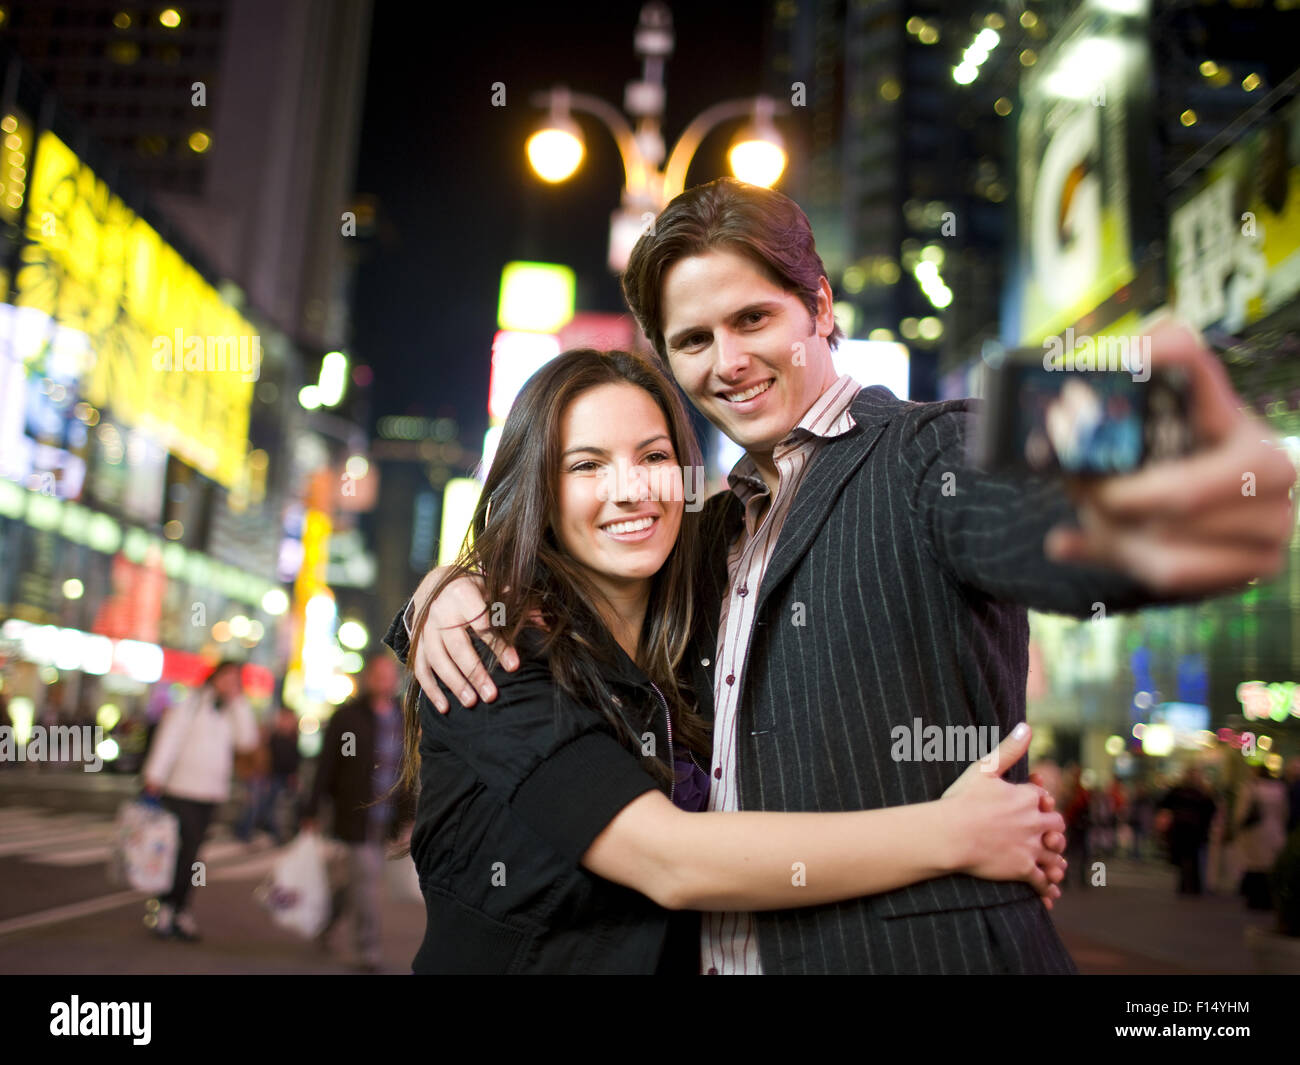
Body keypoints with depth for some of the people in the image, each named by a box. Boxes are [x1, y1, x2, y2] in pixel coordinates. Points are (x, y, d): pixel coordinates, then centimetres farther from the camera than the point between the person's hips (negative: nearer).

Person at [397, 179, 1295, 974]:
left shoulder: (932, 453, -9)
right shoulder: (713, 529, 13)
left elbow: (1029, 524, -29)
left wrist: (1132, 519, -53)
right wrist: (449, 587, -2)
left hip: (917, 946, -6)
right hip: (716, 951, 7)